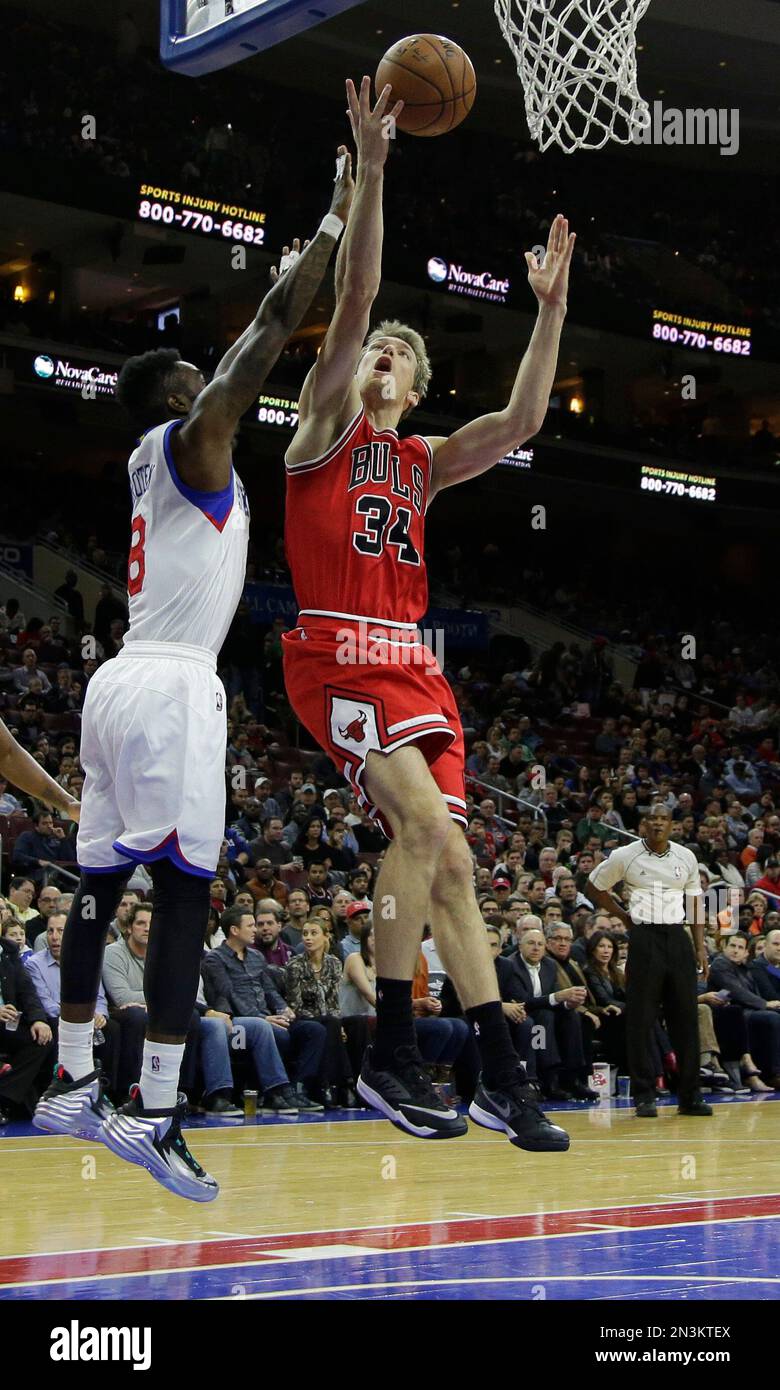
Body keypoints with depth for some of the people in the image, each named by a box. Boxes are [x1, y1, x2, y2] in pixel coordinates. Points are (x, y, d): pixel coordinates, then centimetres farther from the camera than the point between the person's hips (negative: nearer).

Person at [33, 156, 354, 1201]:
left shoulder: (158, 462, 21)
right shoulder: (190, 439, -3)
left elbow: (264, 343, 29)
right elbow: (270, 330, -8)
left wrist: (331, 247, 32)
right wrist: (337, 216, 0)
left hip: (122, 684, 10)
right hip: (171, 687, -10)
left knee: (102, 881, 12)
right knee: (185, 888, -14)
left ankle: (72, 1084, 19)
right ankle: (156, 1114, -20)